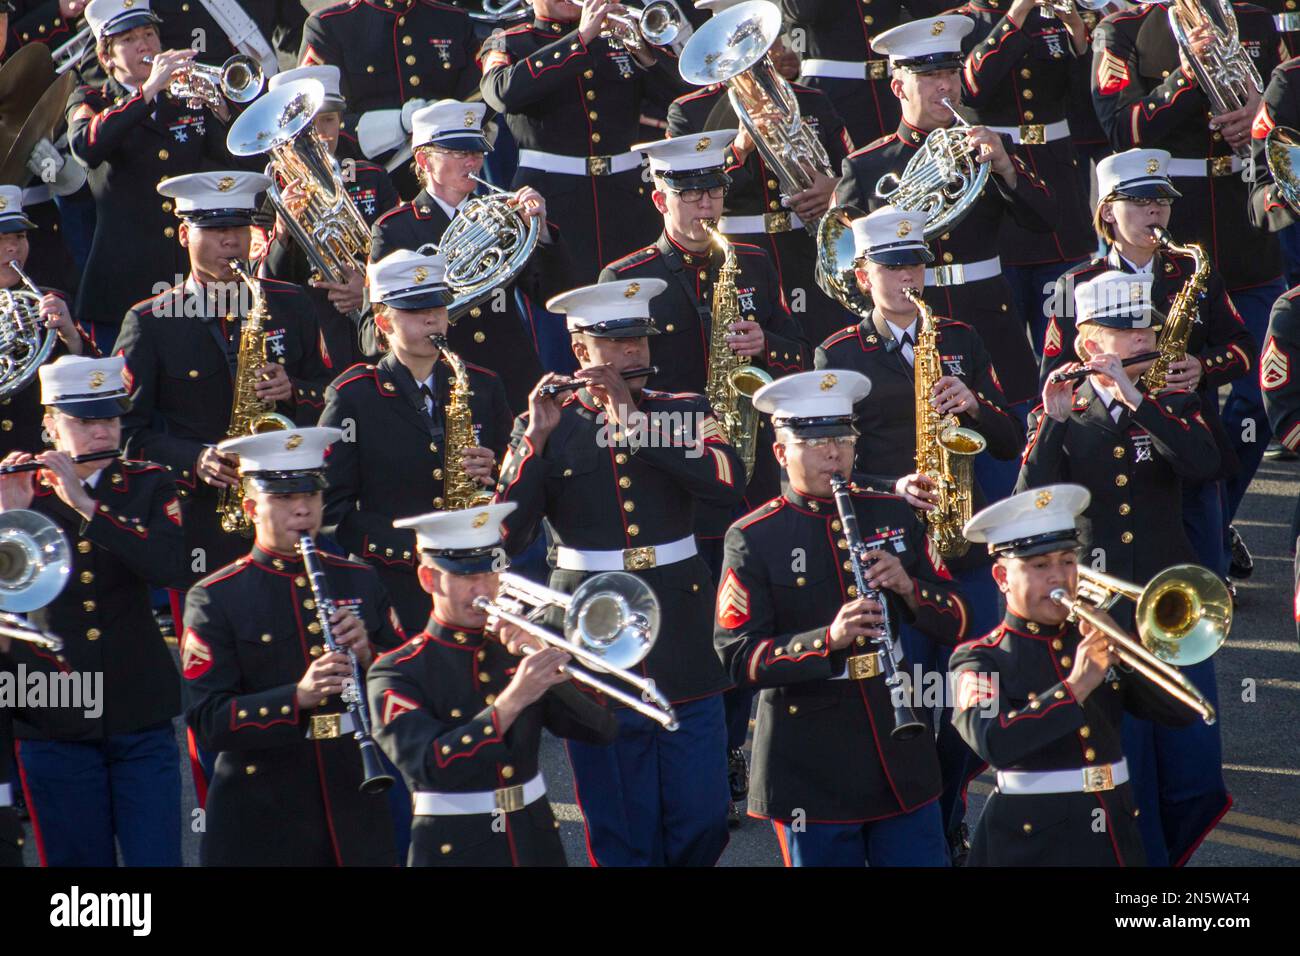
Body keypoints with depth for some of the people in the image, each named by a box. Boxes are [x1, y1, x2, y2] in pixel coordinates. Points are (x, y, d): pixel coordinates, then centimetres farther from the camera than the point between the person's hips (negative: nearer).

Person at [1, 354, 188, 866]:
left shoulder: (149, 485, 5)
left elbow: (168, 565, -14)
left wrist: (84, 503, -20)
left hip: (141, 717, 0)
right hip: (56, 723, 0)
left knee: (156, 857, -5)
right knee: (78, 861, 3)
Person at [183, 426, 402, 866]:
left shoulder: (359, 581, 10)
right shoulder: (215, 599, -3)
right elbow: (208, 722, -12)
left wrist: (368, 656, -10)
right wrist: (297, 697, -27)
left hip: (356, 810, 4)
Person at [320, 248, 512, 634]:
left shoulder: (483, 387, 12)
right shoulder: (353, 396, 0)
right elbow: (332, 509, -5)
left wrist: (491, 476, -6)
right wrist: (414, 549, -15)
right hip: (390, 594, -3)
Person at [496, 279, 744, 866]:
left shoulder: (683, 413, 7)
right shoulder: (545, 429, 2)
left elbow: (729, 481, -14)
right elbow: (506, 538, -10)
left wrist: (635, 424, -17)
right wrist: (537, 441, -19)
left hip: (685, 655, 1)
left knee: (703, 826, 2)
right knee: (623, 839, 2)